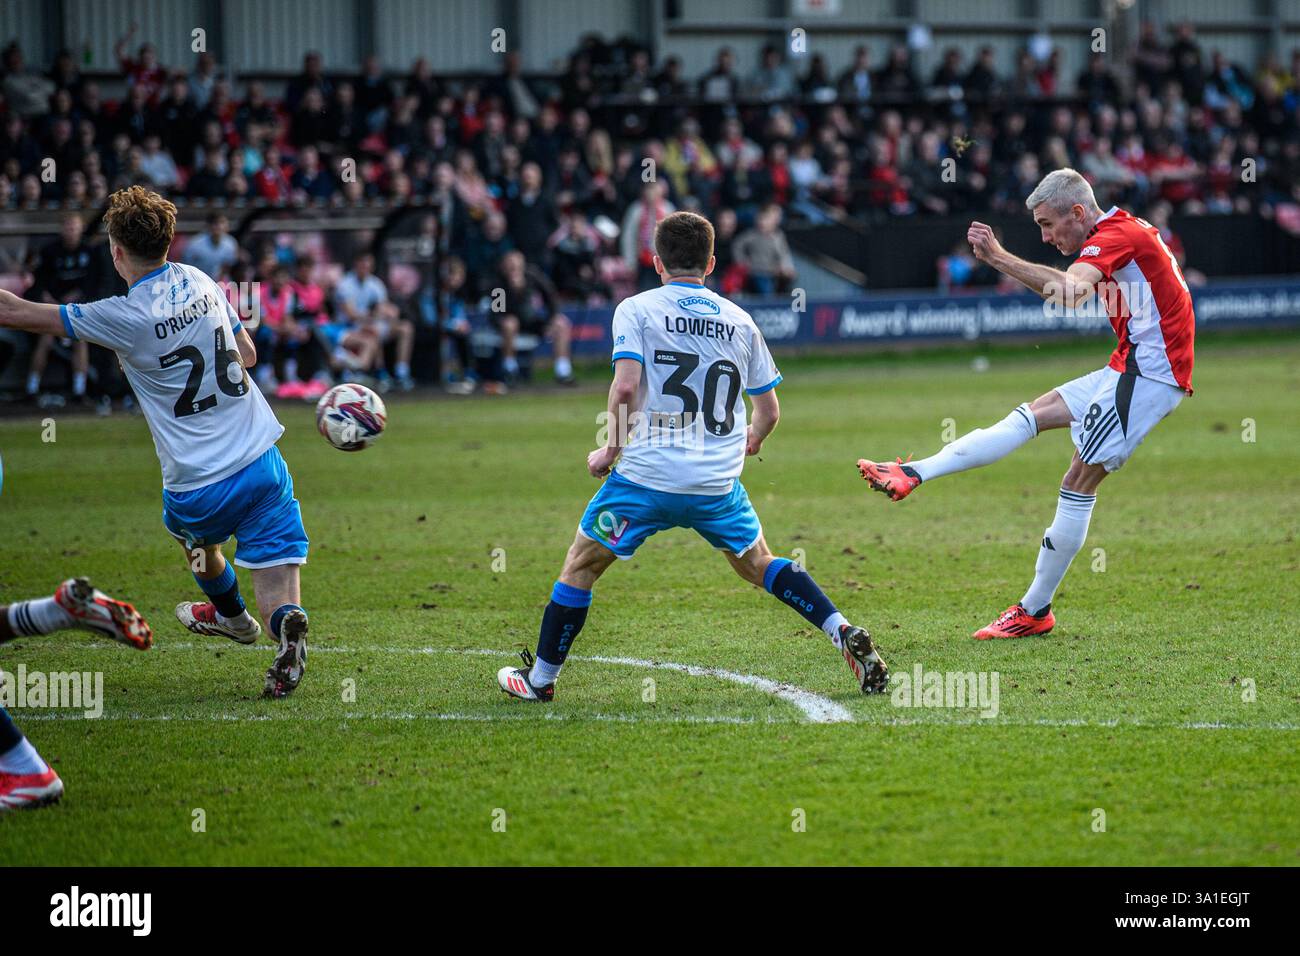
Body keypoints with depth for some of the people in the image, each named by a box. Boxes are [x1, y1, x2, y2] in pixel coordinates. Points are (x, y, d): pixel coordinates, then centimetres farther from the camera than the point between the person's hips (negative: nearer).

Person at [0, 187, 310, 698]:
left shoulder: (125, 317, -15)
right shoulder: (199, 282, 2)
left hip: (198, 489, -3)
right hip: (261, 462, 3)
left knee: (191, 530, 33)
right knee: (273, 577, 4)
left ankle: (229, 612, 55)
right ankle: (286, 620, -28)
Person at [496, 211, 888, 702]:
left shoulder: (636, 309, -1)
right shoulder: (739, 320, 11)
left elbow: (625, 387, -15)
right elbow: (769, 411, 16)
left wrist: (611, 450, -1)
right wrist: (747, 444, 37)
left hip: (647, 477, -3)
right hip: (719, 483, 3)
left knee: (580, 566, 13)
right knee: (757, 564, 21)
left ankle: (540, 678, 19)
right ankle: (846, 635, 7)